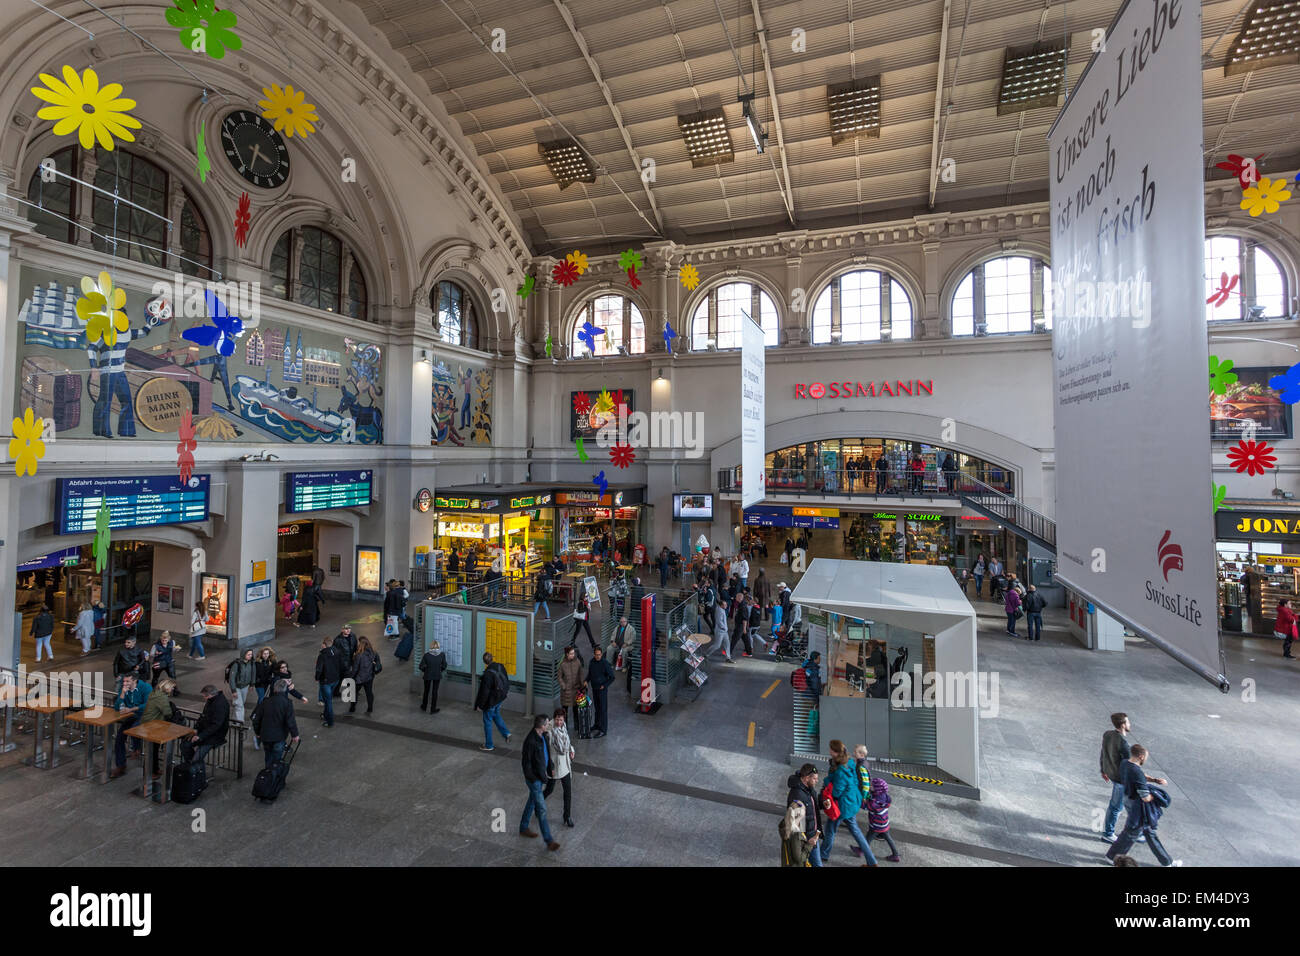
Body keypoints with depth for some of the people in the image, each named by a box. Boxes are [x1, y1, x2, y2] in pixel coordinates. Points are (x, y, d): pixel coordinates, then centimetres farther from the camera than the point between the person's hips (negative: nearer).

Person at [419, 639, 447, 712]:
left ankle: (424, 706, 37)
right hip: (437, 676, 0)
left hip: (428, 675, 0)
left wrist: (425, 671, 8)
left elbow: (421, 666, -11)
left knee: (426, 690, 20)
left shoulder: (426, 655, -16)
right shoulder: (442, 654, -13)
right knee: (434, 691, 12)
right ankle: (433, 709, 19)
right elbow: (444, 666, -5)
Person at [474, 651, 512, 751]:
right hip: (500, 698, 7)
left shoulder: (487, 674, -29)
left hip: (491, 701, -7)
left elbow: (484, 692, -23)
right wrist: (506, 692, 21)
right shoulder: (500, 667, -8)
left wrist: (480, 705, -10)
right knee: (496, 715, 30)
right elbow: (507, 681, 6)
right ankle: (506, 733, 25)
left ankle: (489, 745, 25)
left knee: (488, 721, 11)